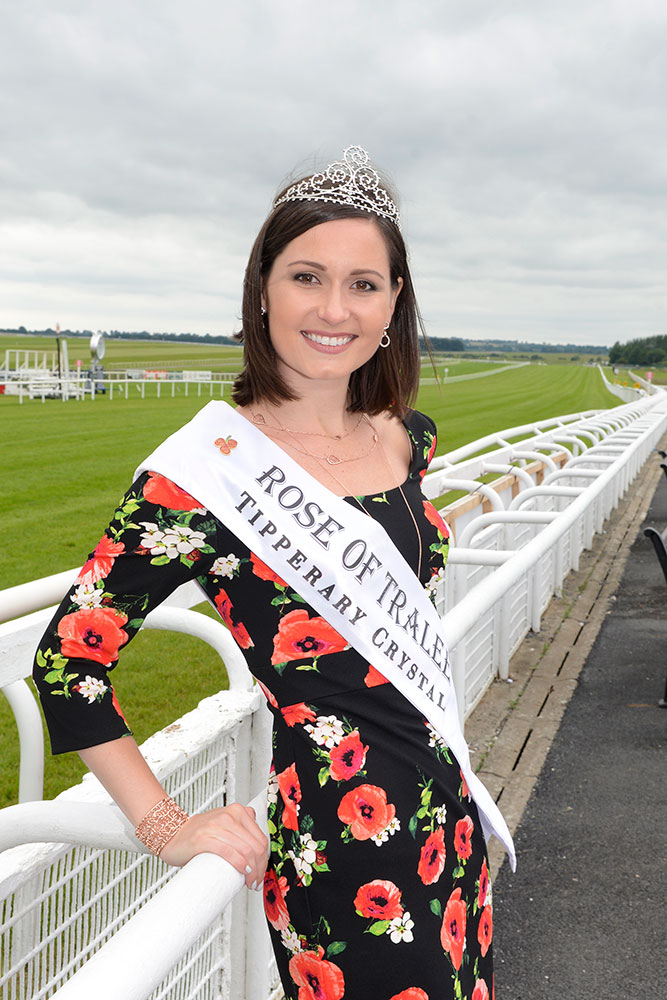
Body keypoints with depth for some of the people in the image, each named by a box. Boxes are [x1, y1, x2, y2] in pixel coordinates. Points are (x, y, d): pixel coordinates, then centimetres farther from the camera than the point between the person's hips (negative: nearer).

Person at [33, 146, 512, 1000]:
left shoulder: (408, 441, 2)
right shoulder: (210, 470, -18)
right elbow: (68, 659, -14)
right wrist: (166, 828, -12)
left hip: (449, 815, 7)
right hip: (336, 848, -7)